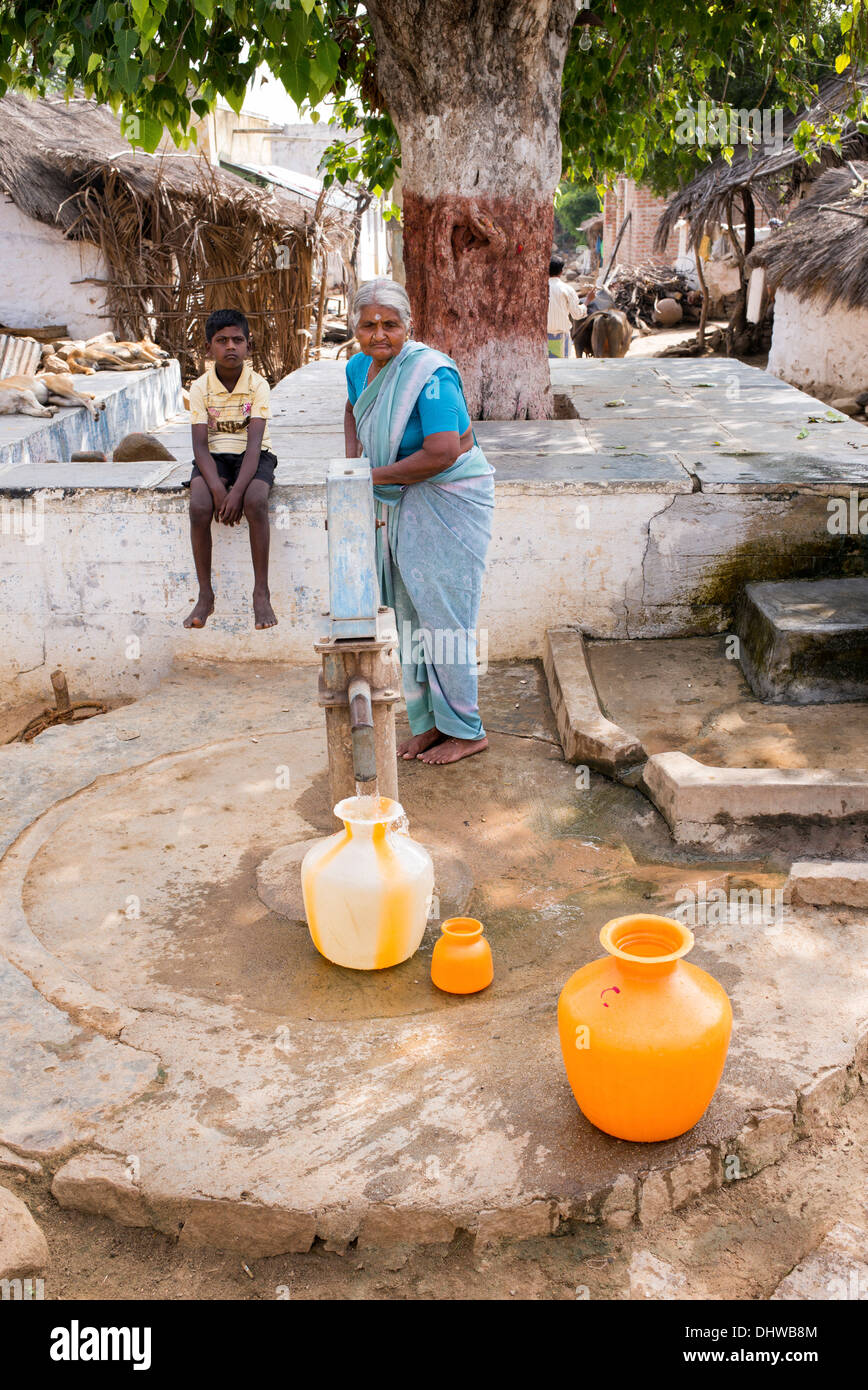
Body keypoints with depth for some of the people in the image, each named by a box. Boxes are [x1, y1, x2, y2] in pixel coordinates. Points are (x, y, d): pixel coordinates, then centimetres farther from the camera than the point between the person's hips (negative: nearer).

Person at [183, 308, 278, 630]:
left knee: (255, 501, -33)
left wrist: (237, 490, -29)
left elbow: (254, 441, -17)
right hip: (214, 458, 2)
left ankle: (261, 593, -23)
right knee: (199, 507, -28)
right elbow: (200, 445, -8)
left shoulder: (258, 386, -7)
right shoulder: (200, 388, -3)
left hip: (252, 457, -1)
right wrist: (217, 489, -26)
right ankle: (205, 596, -15)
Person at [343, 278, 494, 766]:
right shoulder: (360, 367, 4)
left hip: (449, 500, -8)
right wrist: (352, 455, 9)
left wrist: (375, 475, -19)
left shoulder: (430, 374, -22)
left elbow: (441, 454, -29)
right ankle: (429, 722, 24)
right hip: (402, 505, 9)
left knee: (443, 615, -5)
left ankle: (466, 731, 8)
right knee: (410, 613, 12)